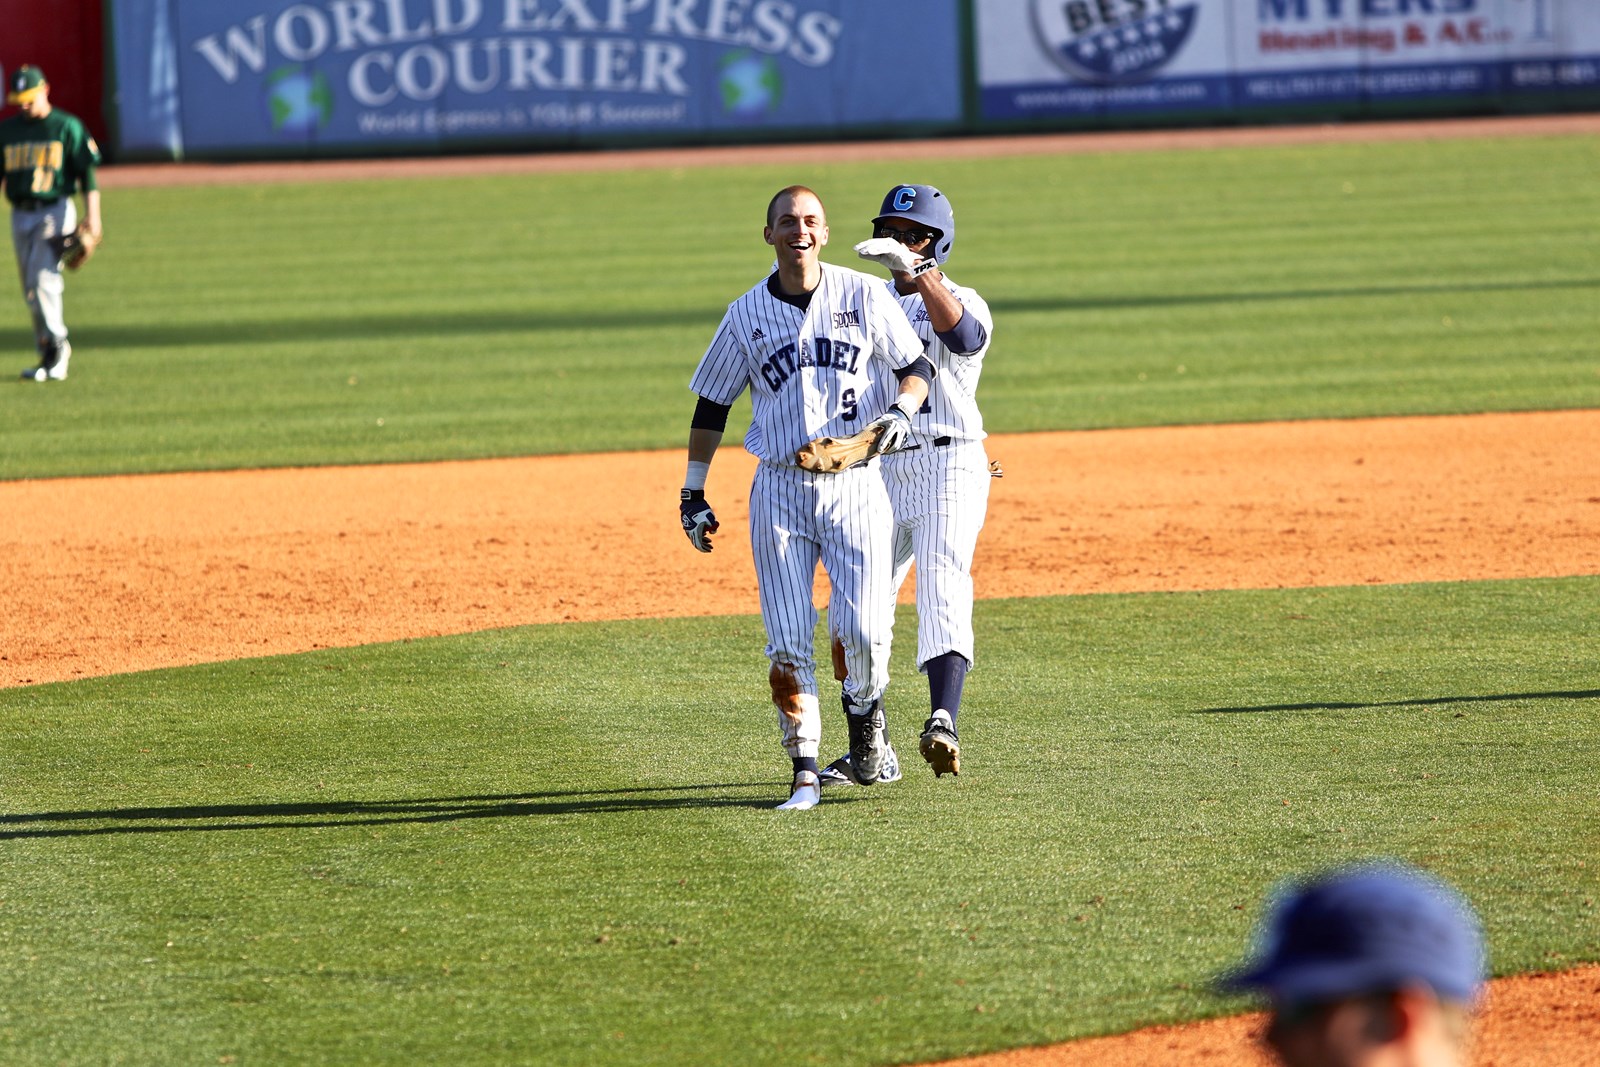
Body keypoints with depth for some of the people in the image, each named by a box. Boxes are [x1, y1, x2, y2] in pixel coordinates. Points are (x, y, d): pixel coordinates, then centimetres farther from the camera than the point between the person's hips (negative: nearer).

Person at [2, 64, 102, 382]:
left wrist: (92, 215, -10)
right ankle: (50, 356, 14)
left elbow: (87, 172, -3)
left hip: (55, 210, -5)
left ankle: (56, 348, -11)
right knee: (31, 291, 6)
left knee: (42, 279, -18)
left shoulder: (67, 126, -1)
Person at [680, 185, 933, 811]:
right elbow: (712, 405, 13)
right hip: (779, 489, 1)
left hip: (856, 483, -1)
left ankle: (864, 711, 17)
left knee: (863, 628, -14)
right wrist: (693, 494, 9)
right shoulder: (745, 315, 6)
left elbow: (917, 367, 9)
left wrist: (902, 410, -13)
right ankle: (804, 773, 2)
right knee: (787, 642, -5)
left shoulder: (863, 296, 3)